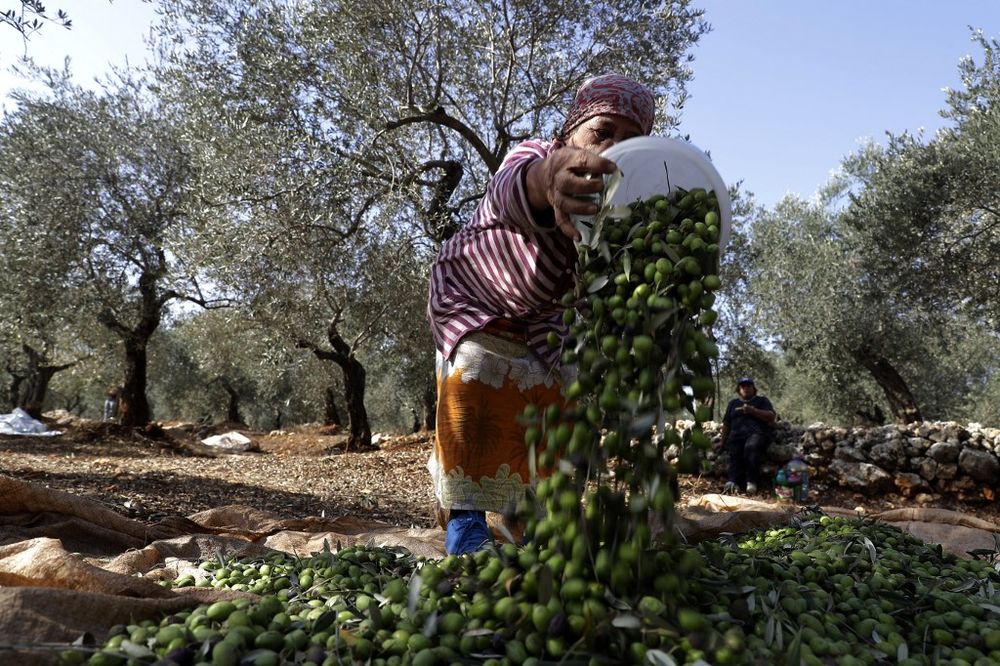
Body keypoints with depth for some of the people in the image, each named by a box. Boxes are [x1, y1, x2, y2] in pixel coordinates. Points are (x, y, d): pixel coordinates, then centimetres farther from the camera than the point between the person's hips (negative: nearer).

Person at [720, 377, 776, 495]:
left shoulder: (762, 400, 22)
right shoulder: (733, 403, 31)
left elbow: (772, 417, 6)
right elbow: (726, 424, 27)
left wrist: (753, 411, -6)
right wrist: (723, 442, 18)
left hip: (757, 433, -3)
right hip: (737, 435, 3)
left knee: (751, 447, -37)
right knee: (735, 454, -27)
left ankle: (752, 482, -40)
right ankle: (734, 483, -48)